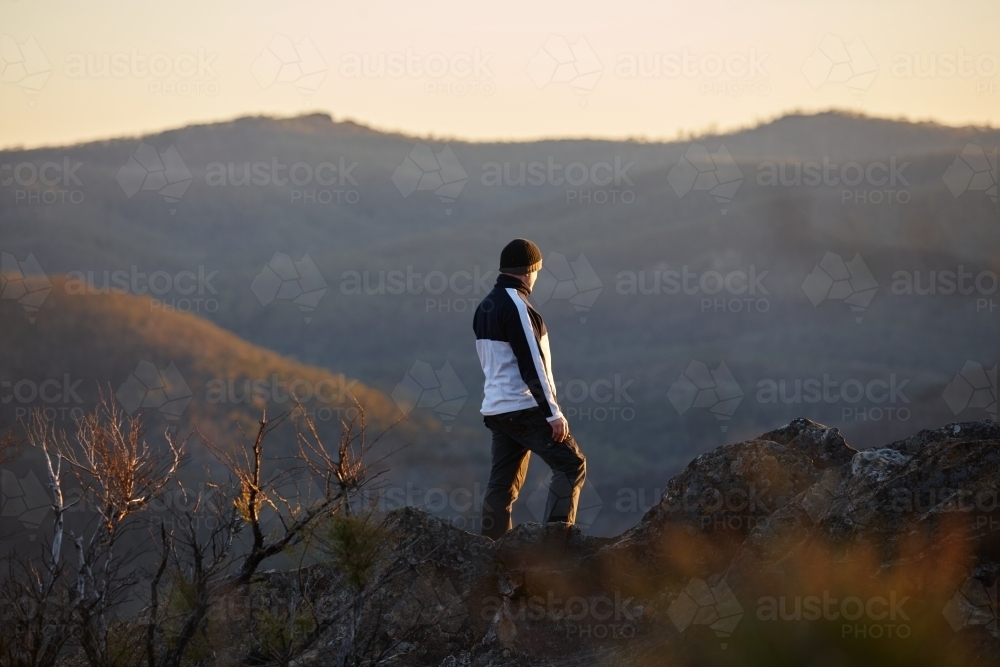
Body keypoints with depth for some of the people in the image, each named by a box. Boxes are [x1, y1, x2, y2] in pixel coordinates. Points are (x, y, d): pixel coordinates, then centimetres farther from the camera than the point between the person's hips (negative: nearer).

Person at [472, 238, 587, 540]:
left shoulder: (484, 307, 14)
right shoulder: (516, 306, -14)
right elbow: (532, 365, -18)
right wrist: (554, 413, -16)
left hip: (495, 410, 9)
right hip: (524, 409, -9)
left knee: (502, 484, 9)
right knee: (571, 464, -4)